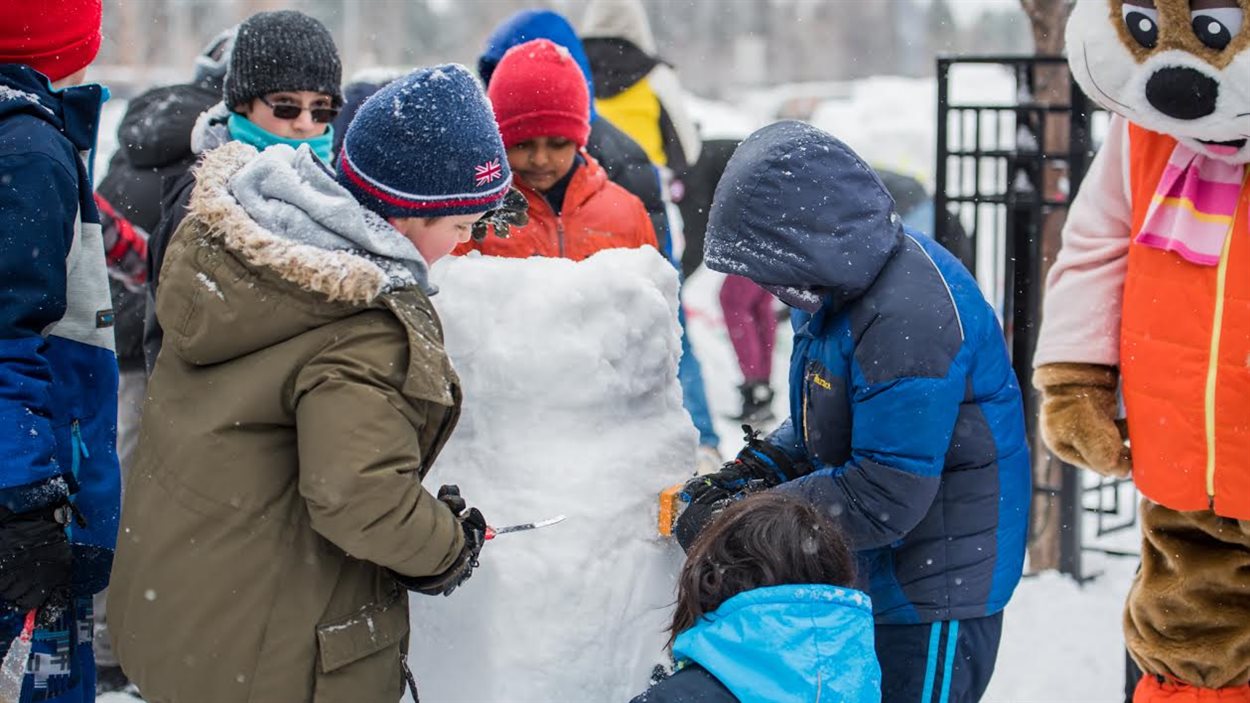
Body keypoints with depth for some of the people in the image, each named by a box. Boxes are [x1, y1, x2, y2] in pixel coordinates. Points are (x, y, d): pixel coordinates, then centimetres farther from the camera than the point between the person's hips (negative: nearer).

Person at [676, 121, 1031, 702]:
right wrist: (758, 467, -3)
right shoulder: (844, 280, 3)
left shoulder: (910, 317, -29)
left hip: (937, 592, -10)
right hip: (867, 576, 10)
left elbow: (881, 498, -29)